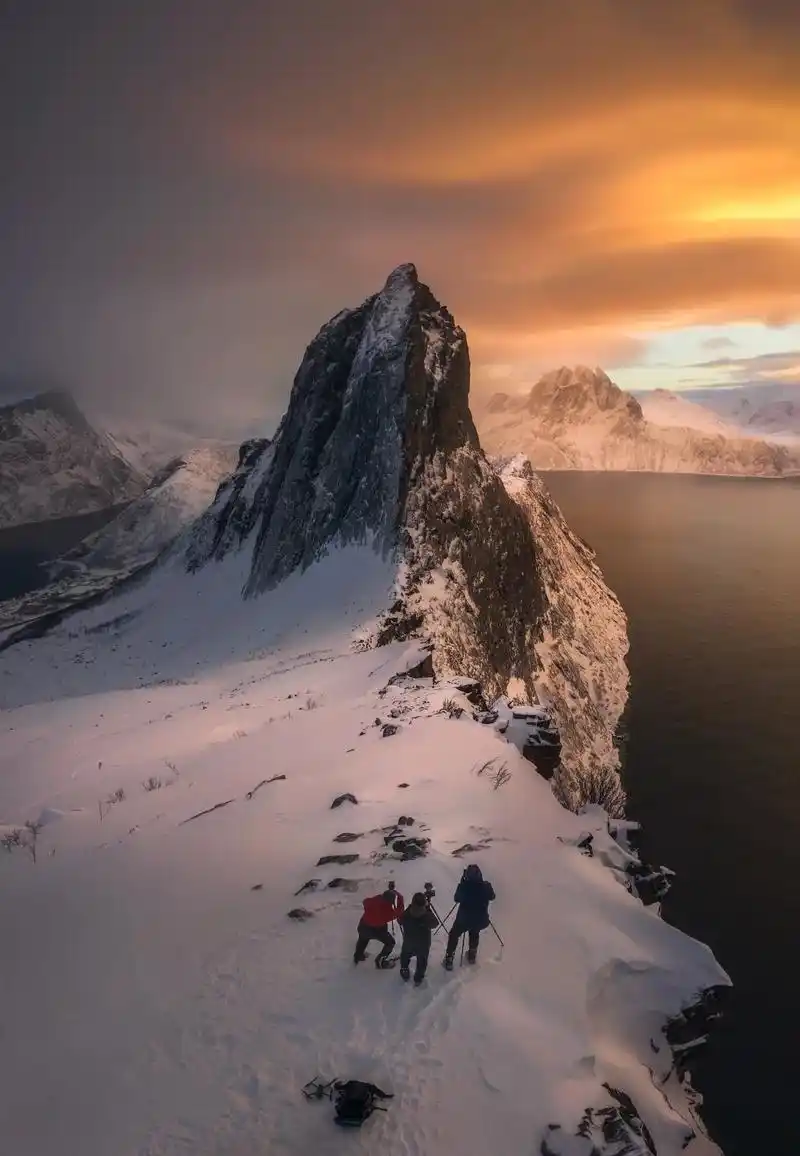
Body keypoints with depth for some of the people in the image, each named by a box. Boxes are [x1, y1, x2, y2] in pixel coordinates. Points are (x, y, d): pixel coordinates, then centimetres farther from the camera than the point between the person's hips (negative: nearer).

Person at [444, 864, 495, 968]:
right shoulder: (486, 886, -12)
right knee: (474, 933, 34)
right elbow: (492, 897, 8)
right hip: (481, 920, 3)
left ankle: (449, 959, 17)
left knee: (454, 935, 21)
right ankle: (472, 955, 43)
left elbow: (456, 899, -1)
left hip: (464, 919, -3)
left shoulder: (464, 886, -18)